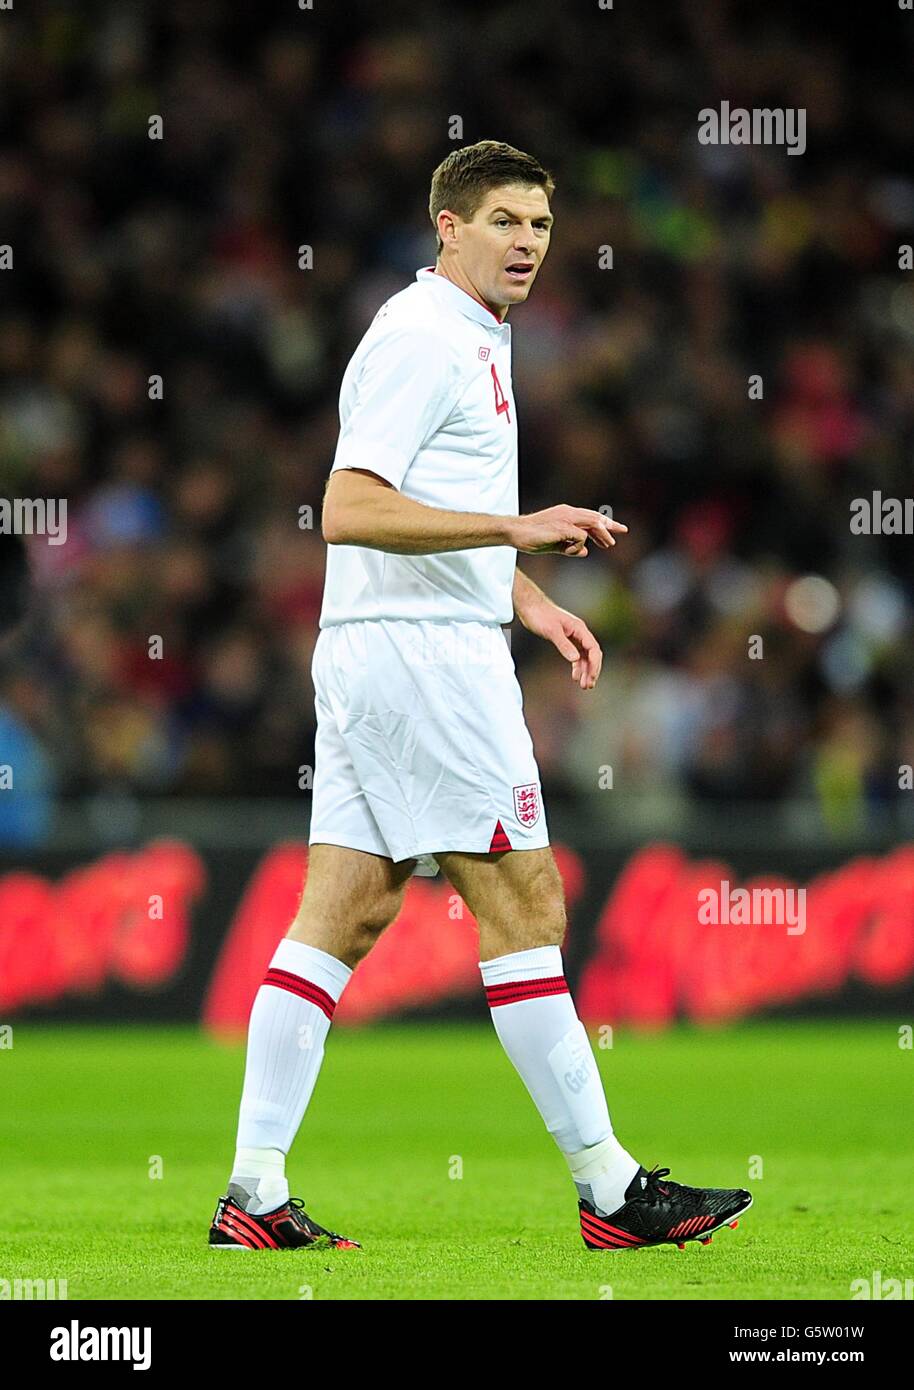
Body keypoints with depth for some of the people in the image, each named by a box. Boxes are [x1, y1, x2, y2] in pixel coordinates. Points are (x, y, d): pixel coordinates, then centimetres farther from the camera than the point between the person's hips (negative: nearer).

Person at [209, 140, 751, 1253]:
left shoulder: (472, 338, 20)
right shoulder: (421, 337, -12)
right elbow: (349, 511, -22)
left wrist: (528, 600, 19)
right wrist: (520, 527, -26)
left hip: (373, 658, 10)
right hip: (422, 656, -10)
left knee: (341, 917, 5)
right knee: (523, 908, -6)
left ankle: (255, 1194, 2)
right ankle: (609, 1190, -1)